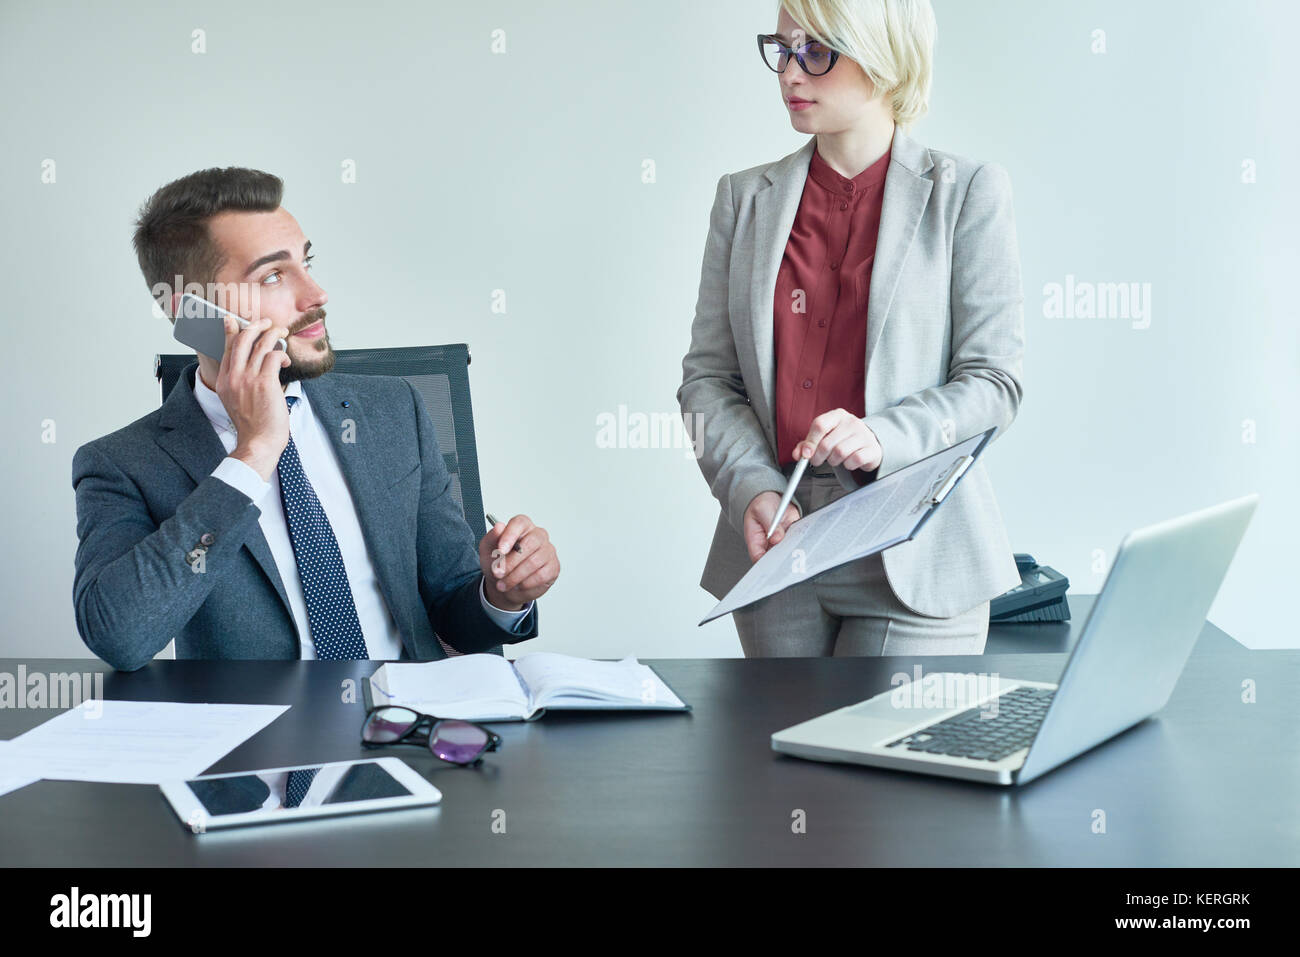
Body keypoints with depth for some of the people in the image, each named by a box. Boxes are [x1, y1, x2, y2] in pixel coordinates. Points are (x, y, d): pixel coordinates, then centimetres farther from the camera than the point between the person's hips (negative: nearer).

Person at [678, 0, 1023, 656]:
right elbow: (707, 377, 7)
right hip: (774, 547, 3)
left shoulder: (967, 193, 0)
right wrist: (750, 488, -10)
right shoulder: (745, 197, 10)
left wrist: (883, 437, -21)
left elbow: (993, 382, -4)